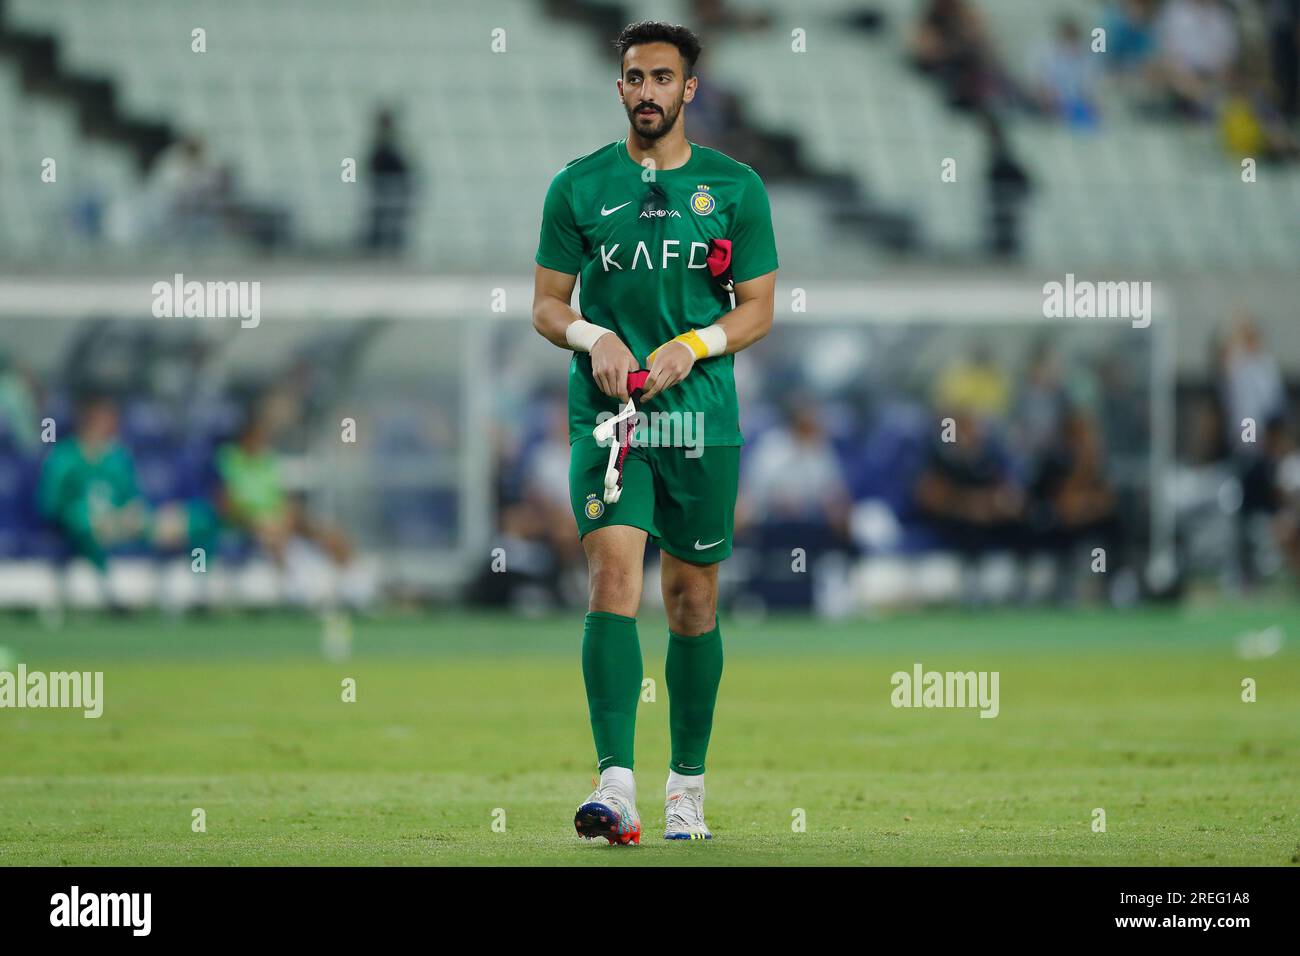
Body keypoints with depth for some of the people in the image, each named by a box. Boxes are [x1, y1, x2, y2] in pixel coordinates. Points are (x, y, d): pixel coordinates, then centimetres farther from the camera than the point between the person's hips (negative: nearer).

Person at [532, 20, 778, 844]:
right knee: (614, 577, -17)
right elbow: (547, 304, 9)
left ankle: (688, 787, 21)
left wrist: (691, 347, -11)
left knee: (693, 598, 7)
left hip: (702, 417, 1)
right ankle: (616, 785, -26)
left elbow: (759, 308, 7)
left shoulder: (735, 187, 5)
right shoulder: (579, 186, 5)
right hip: (605, 412, -1)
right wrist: (591, 337, -11)